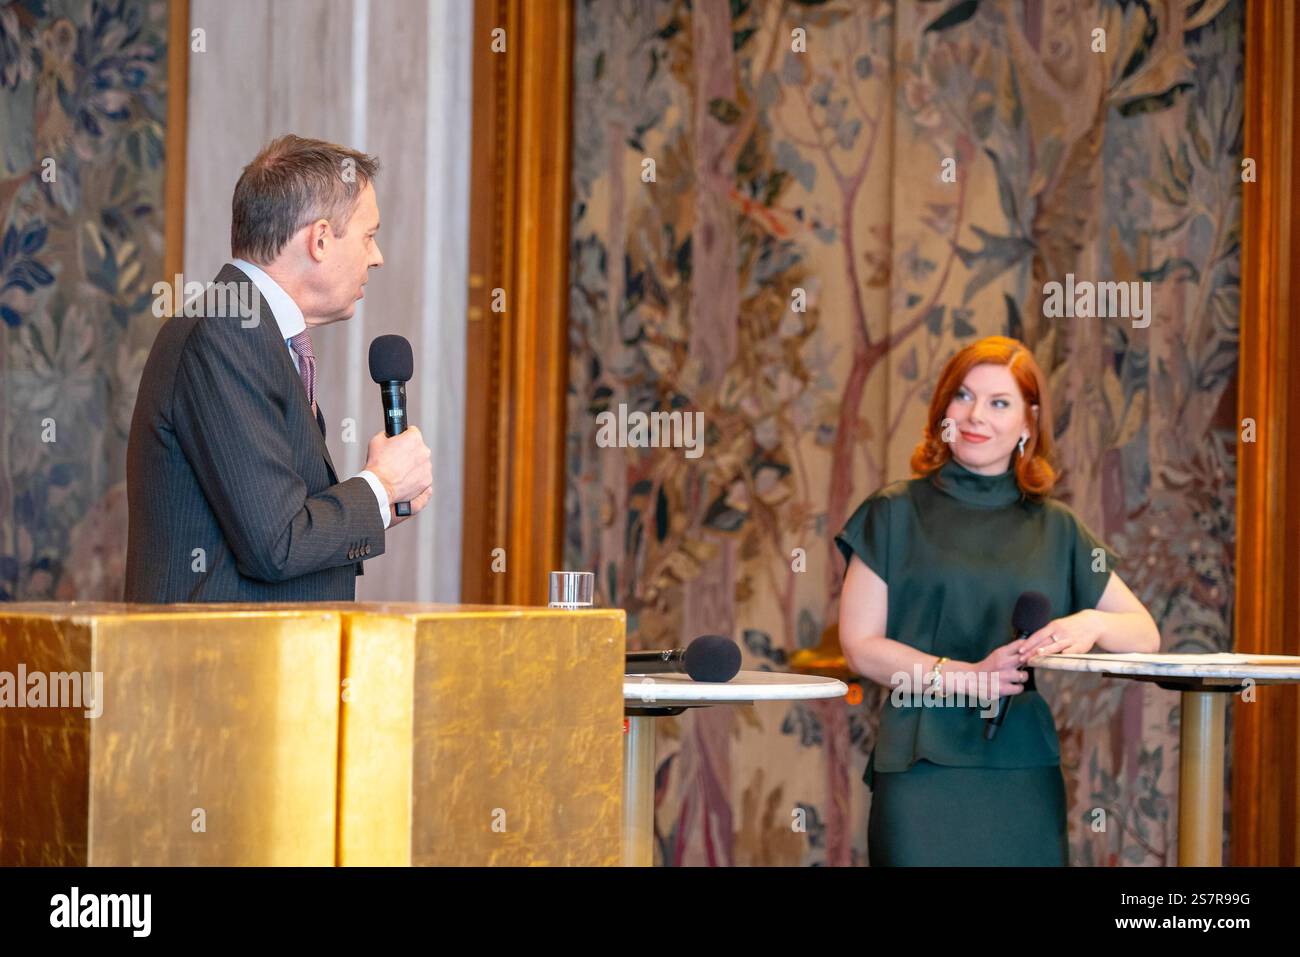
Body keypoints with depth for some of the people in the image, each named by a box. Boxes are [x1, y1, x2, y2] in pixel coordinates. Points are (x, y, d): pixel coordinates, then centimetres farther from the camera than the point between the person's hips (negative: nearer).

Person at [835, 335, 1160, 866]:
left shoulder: (1055, 529, 14)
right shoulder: (896, 513, 7)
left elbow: (1146, 635, 14)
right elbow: (859, 644, -1)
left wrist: (1091, 622, -9)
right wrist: (966, 676, -14)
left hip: (1026, 772, 3)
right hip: (924, 767, -2)